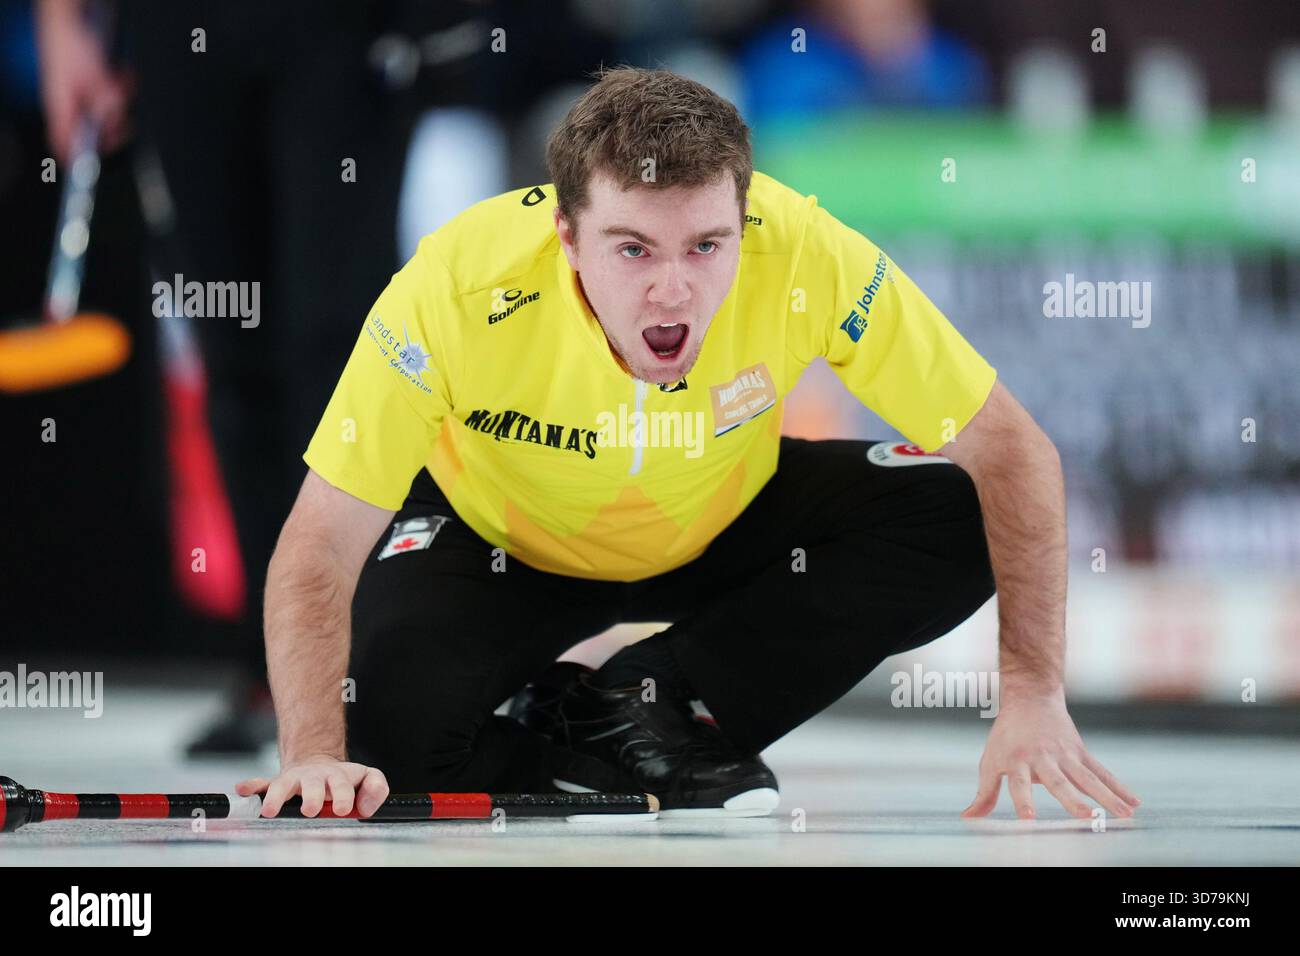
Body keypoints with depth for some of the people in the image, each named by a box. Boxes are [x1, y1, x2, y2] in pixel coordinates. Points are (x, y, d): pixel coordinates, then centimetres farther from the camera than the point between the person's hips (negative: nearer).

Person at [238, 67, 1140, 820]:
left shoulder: (807, 257, -34)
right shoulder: (459, 287, -37)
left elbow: (1015, 454, -24)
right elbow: (320, 551, -31)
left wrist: (1035, 697, -31)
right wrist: (316, 759, -45)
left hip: (722, 529, 3)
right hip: (497, 540, -2)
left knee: (954, 519, -22)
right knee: (372, 718, -31)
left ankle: (642, 711, -5)